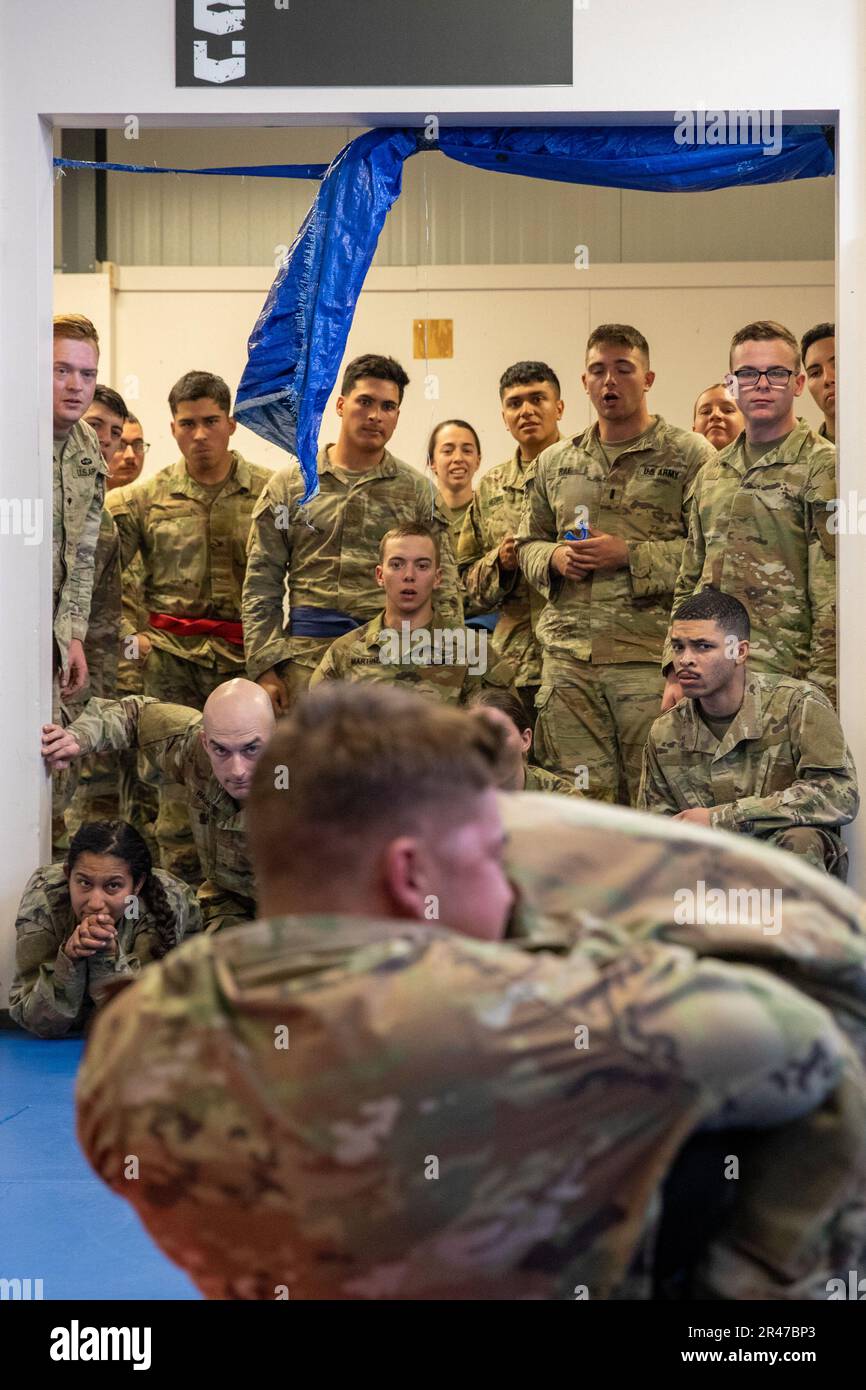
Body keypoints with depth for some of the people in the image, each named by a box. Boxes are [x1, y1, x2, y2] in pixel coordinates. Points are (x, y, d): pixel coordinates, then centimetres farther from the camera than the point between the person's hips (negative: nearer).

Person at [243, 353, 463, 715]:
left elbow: (443, 588, 7)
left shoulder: (417, 491, 9)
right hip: (306, 656, 0)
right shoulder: (289, 485, 8)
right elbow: (261, 585, 6)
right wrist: (265, 667, -3)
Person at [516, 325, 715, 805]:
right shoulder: (554, 463, 17)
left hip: (651, 655, -4)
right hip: (568, 656, 4)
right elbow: (528, 543, 23)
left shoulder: (690, 455, 2)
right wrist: (554, 558, 0)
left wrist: (630, 555, -13)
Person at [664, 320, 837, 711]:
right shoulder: (712, 473, 15)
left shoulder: (822, 468, -4)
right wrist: (675, 673, 11)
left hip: (780, 678, -6)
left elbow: (834, 598, -10)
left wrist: (819, 694, -15)